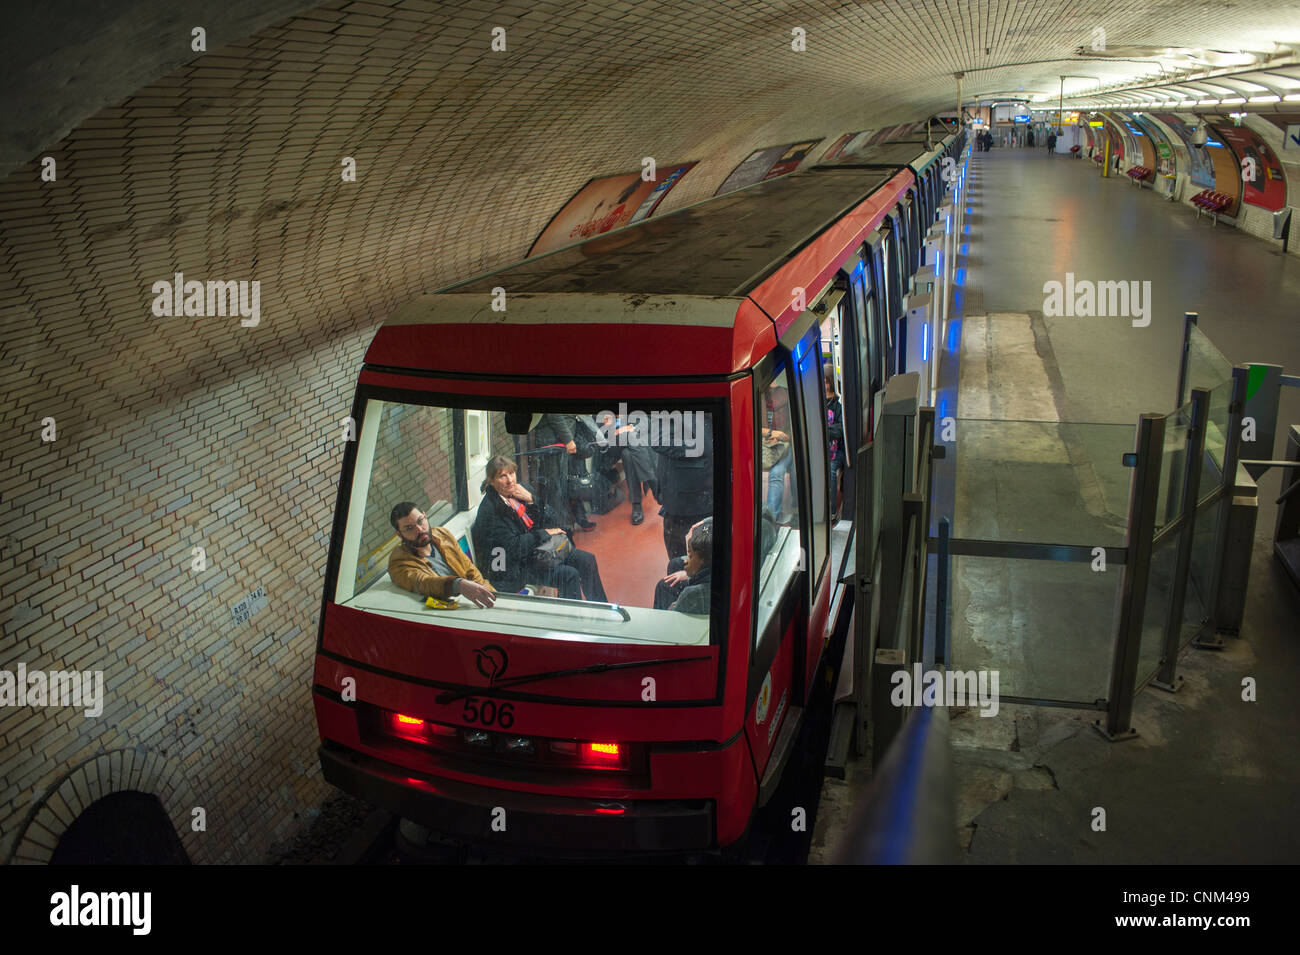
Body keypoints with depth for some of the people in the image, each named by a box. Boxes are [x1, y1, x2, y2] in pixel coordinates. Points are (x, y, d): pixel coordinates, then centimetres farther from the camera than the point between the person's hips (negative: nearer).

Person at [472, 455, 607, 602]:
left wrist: (532, 500, -13)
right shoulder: (489, 511, -19)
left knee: (587, 560, -1)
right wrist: (545, 533, -14)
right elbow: (513, 548, -21)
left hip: (540, 548, 8)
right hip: (518, 565, -8)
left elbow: (552, 520, 3)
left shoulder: (523, 489, 1)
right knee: (569, 574, -22)